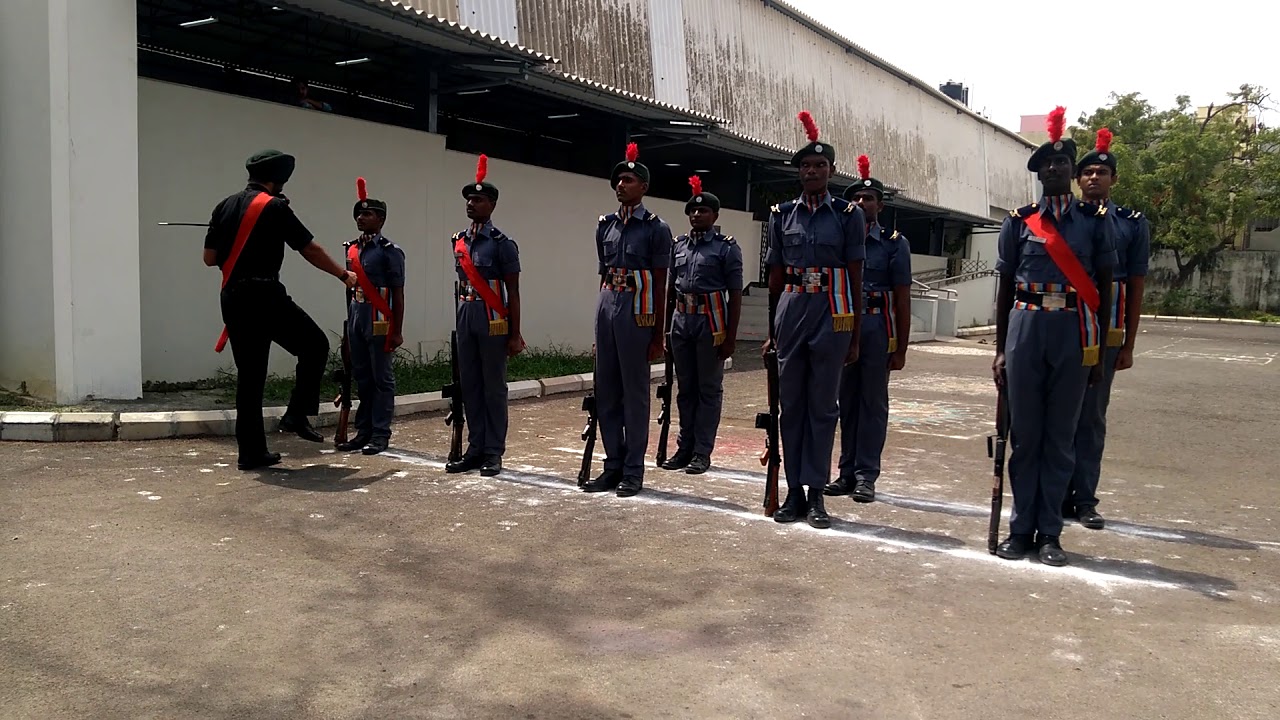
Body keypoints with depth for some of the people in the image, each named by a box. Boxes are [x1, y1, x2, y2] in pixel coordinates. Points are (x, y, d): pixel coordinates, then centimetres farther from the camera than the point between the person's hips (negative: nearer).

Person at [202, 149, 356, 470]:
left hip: (232, 299, 7)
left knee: (249, 375, 10)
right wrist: (344, 275, 10)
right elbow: (311, 250, -1)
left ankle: (251, 451, 11)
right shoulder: (274, 207, -4)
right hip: (264, 295, -7)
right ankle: (297, 415, 0)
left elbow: (209, 257, 14)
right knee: (315, 345, 9)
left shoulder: (225, 206, 14)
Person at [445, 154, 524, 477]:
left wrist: (515, 335, -9)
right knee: (469, 387, 9)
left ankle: (493, 453, 6)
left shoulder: (502, 243, -6)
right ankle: (475, 449, 17)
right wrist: (459, 322, 17)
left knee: (493, 388, 0)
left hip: (493, 320, -6)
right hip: (465, 319, 6)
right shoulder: (459, 242, 12)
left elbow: (513, 292, -6)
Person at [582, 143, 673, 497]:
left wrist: (658, 334, -6)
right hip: (606, 304, 6)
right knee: (606, 390, 7)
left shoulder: (656, 228, -2)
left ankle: (633, 471, 9)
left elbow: (659, 283, -3)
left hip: (636, 308, -6)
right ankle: (613, 466, 17)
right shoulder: (606, 225, 13)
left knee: (635, 391, 1)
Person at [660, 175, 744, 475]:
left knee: (709, 389, 1)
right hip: (681, 319, 5)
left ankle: (702, 453, 6)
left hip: (711, 322, -5)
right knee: (685, 389, 11)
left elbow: (735, 294, -5)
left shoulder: (726, 247, -3)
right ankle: (684, 448, 19)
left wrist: (730, 336, -10)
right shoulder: (678, 245, 13)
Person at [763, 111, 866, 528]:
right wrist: (770, 330, 11)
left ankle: (816, 493, 9)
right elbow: (775, 279, 12)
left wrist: (855, 336, 0)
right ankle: (794, 490, 15)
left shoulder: (848, 215, 2)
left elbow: (855, 279, 3)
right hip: (791, 312, 3)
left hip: (832, 314, -3)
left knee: (822, 406, 2)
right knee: (791, 404, 6)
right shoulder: (782, 215, 9)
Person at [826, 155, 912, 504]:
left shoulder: (894, 243, 3)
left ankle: (866, 476, 6)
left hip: (877, 328, -3)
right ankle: (847, 472, 16)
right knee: (847, 403, 8)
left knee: (873, 404, 1)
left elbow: (902, 299, 0)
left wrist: (901, 348, -4)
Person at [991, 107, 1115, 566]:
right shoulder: (1019, 221, 7)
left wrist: (1099, 350, 4)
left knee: (1060, 437, 4)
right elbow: (1005, 287, 9)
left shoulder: (1095, 220, 7)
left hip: (1074, 332, 0)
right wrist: (1000, 350, 5)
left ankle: (1049, 533, 13)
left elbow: (1103, 287, 8)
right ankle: (1021, 529, 14)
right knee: (1024, 434, 4)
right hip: (1026, 327, 0)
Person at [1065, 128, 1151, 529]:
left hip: (1104, 335, 0)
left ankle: (1085, 499, 12)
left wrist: (1128, 345, 3)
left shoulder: (1132, 224, 6)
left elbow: (1135, 288, 6)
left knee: (1092, 418, 6)